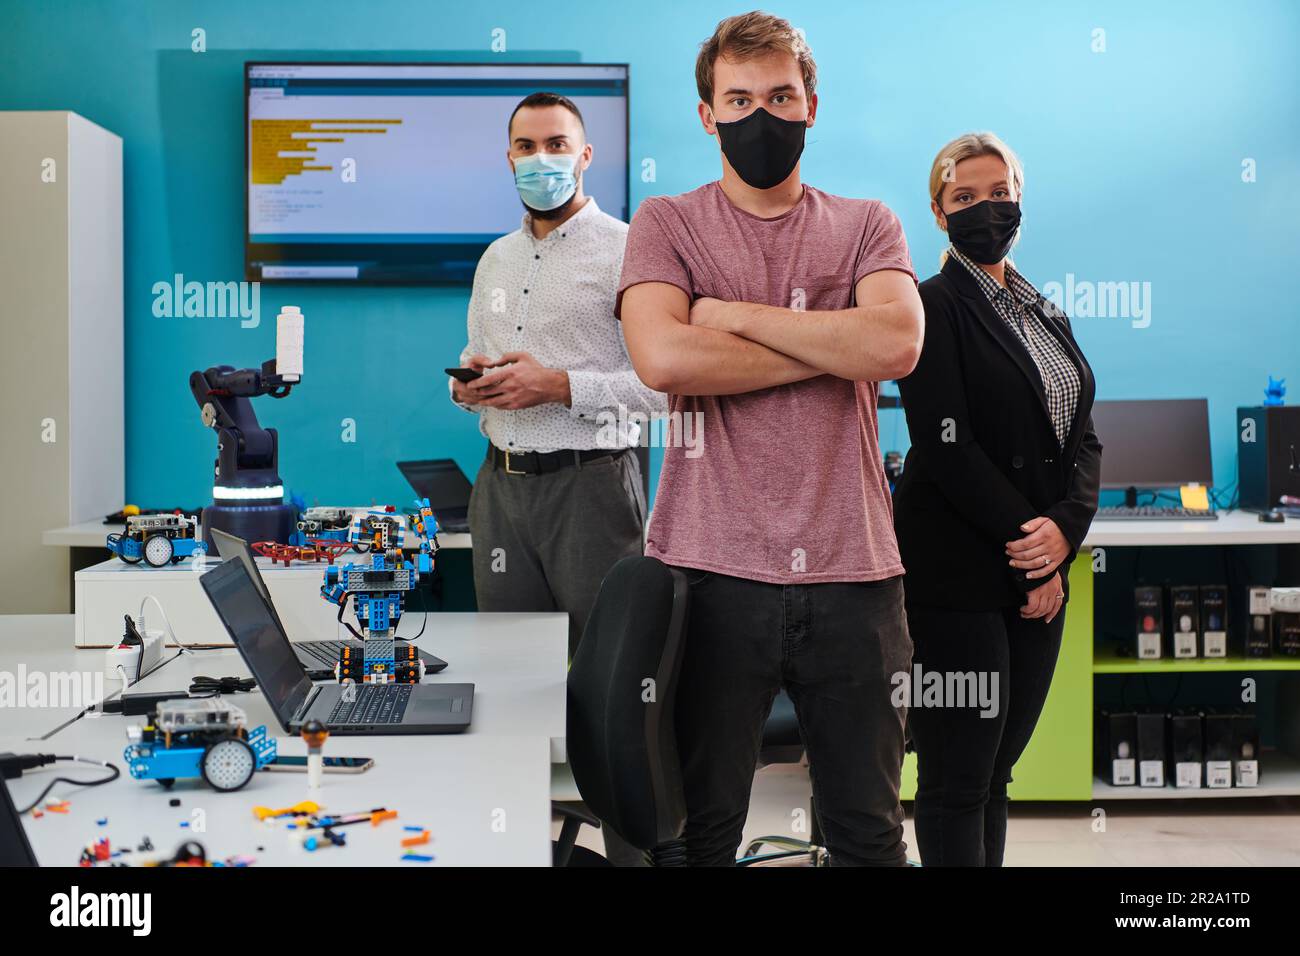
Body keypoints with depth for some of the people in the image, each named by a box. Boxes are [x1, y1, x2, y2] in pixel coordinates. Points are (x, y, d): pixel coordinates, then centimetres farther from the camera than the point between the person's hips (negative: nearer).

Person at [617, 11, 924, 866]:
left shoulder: (865, 225, 11)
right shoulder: (668, 224, 6)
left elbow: (897, 345, -9)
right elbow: (662, 357, -13)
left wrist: (737, 316, -8)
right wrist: (835, 350, -7)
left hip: (852, 570, 2)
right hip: (714, 569, -1)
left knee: (868, 828, 12)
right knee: (703, 826, 9)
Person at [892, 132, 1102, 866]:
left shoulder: (1047, 316, 17)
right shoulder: (933, 304, -5)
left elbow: (1084, 439, 10)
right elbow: (945, 447, -14)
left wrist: (1064, 531, -8)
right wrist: (1025, 536, -13)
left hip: (1039, 574, 7)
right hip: (960, 577, -7)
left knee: (995, 773, 12)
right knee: (957, 782, -1)